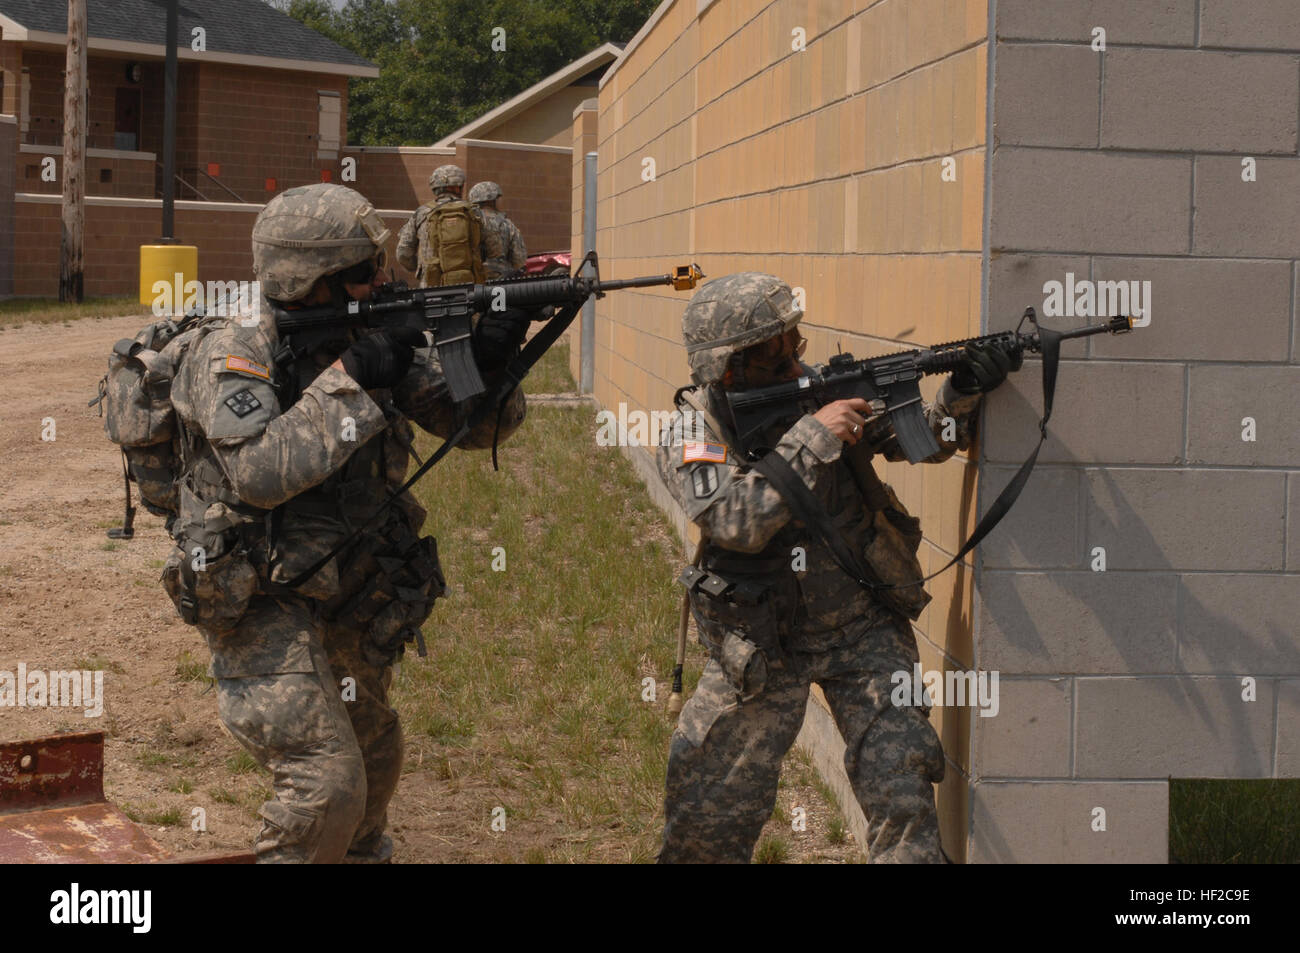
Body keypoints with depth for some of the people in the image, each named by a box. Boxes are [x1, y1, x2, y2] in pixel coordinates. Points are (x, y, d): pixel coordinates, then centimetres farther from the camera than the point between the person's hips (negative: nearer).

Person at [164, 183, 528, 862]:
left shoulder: (376, 339, -2)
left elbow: (475, 424, -1)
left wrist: (489, 365, -23)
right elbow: (262, 473, -33)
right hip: (259, 602, -7)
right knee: (326, 782, -19)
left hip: (346, 596, 7)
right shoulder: (234, 352, -19)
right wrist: (351, 379, -31)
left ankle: (361, 850, 52)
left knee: (373, 755, 25)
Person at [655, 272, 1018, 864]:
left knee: (901, 781, -12)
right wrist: (812, 436, -33)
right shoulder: (693, 432, -14)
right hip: (761, 647, -1)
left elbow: (926, 439, -2)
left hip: (863, 628, 1)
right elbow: (737, 521, -31)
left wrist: (963, 392, -23)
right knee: (710, 813, 8)